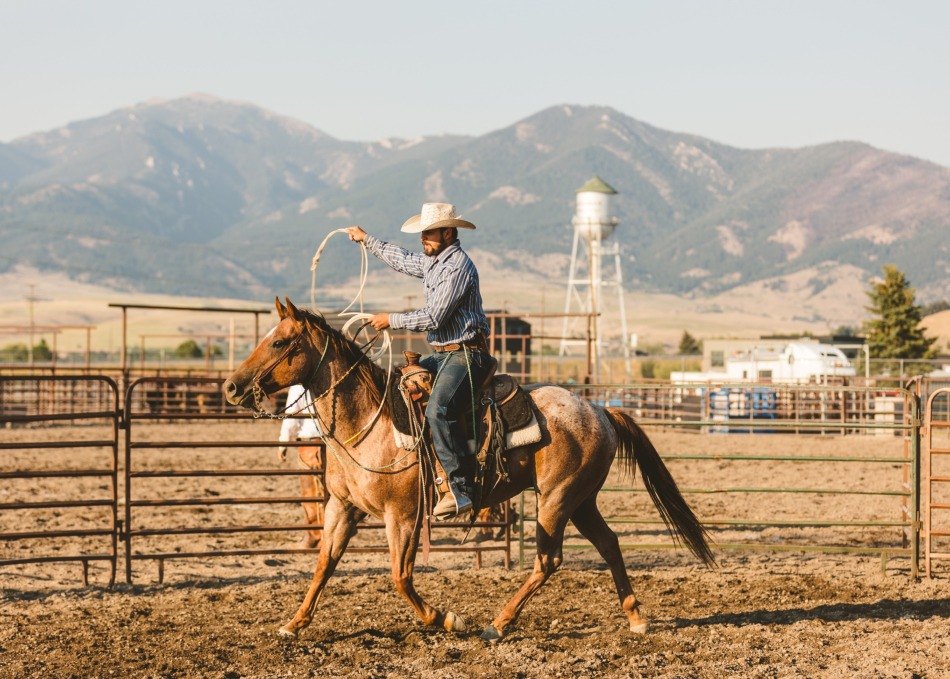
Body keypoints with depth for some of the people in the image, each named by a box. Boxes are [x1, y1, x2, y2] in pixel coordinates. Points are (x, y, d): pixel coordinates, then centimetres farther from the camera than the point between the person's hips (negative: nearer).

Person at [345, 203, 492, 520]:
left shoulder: (458, 267, -16)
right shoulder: (433, 261, 14)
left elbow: (433, 317, -21)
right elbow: (403, 260, 36)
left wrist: (391, 320, -10)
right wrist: (367, 240, 44)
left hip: (465, 354, -11)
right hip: (441, 354, 11)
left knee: (438, 410, -30)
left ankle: (461, 490, -32)